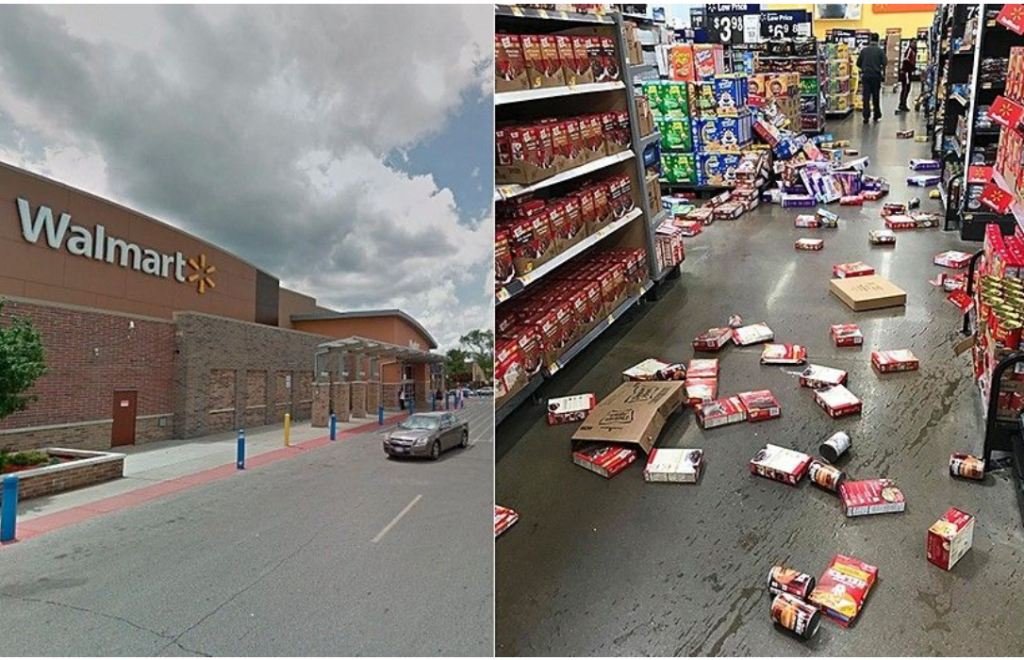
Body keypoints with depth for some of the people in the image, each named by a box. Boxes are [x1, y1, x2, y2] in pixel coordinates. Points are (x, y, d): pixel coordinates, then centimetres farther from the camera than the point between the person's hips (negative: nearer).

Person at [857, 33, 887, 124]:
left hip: (866, 75, 0)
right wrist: (881, 68, 11)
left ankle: (866, 116, -8)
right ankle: (877, 116, 18)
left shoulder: (864, 50, 0)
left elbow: (858, 63, 2)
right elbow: (884, 63, -10)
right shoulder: (880, 50, -5)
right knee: (876, 97, 11)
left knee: (866, 97, 0)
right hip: (876, 76, 0)